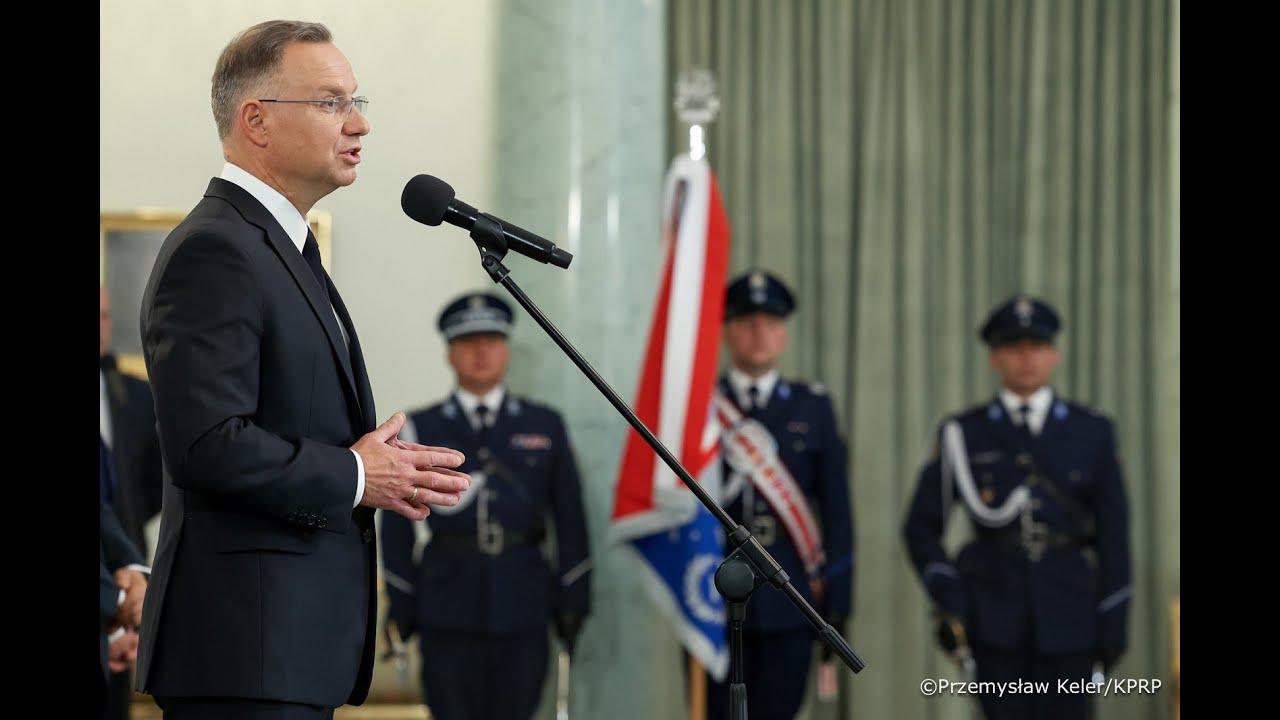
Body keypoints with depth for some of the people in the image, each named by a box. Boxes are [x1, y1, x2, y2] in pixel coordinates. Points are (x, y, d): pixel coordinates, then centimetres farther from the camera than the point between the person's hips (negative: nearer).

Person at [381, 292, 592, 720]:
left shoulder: (546, 426, 12)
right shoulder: (421, 428, 9)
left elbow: (570, 520, 10)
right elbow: (397, 527, 6)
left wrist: (574, 604, 3)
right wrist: (402, 607, 0)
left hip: (523, 610, 1)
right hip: (448, 608, -1)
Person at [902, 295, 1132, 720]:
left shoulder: (1092, 433, 7)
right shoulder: (963, 434, 4)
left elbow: (1113, 534, 6)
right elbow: (921, 528, 6)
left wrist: (1113, 623, 2)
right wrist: (947, 599, -6)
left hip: (1068, 617, 1)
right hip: (994, 619, -1)